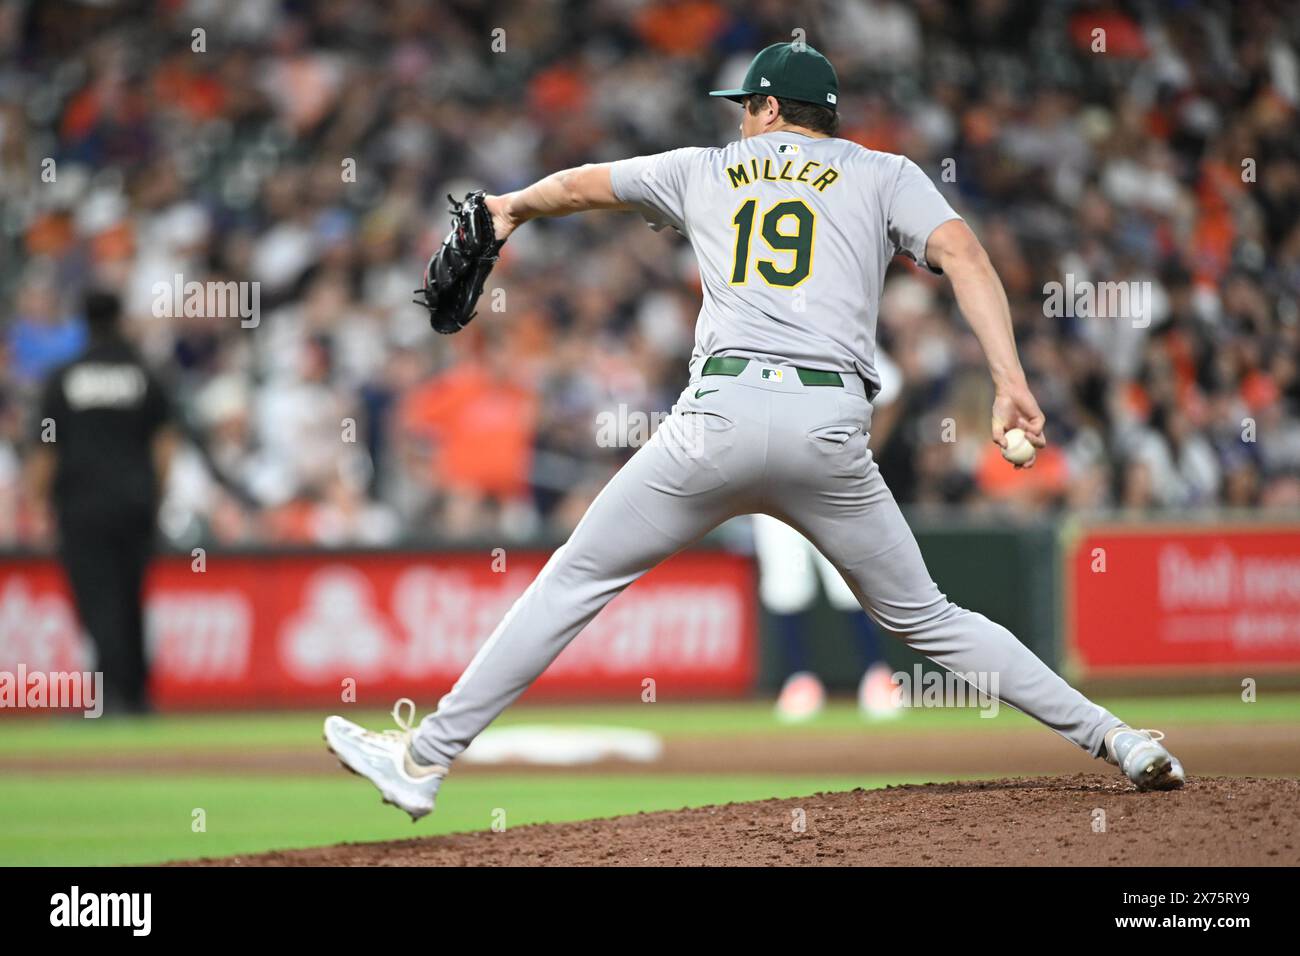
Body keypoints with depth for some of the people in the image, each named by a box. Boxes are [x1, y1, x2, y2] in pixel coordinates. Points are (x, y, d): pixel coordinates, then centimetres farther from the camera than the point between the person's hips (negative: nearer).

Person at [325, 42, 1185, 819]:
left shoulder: (705, 172, 23)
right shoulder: (884, 175, 18)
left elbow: (582, 185, 38)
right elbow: (962, 253, 0)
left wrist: (512, 208, 59)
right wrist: (1010, 379, -9)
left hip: (720, 414, -1)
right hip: (832, 430, 1)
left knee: (575, 581, 8)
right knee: (922, 618, 14)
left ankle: (426, 758, 6)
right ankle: (1111, 736, 6)